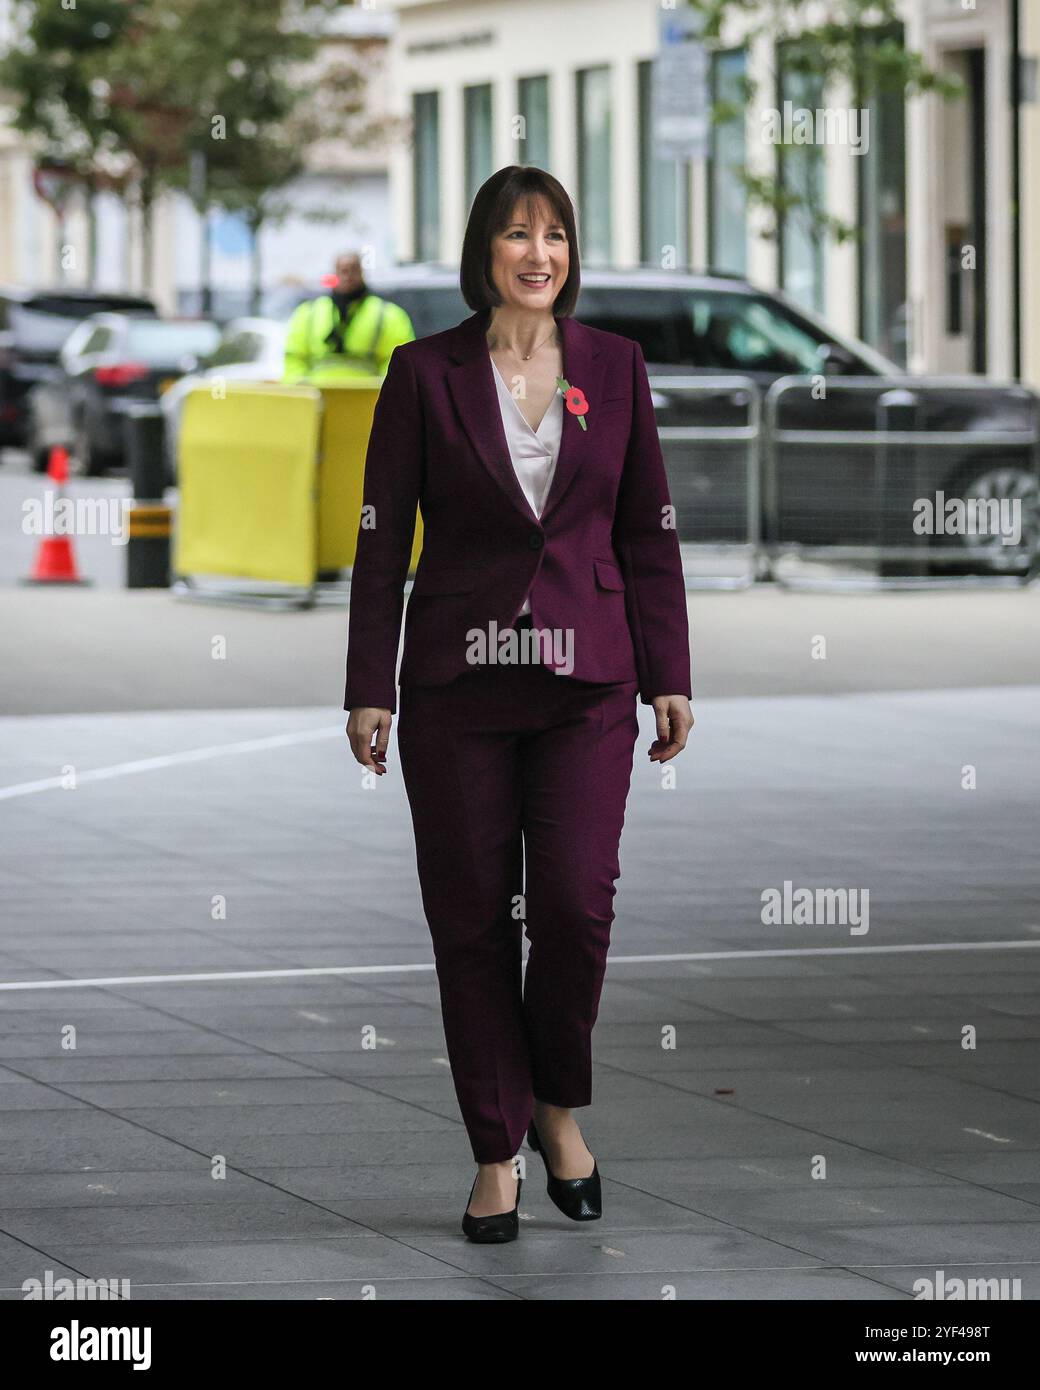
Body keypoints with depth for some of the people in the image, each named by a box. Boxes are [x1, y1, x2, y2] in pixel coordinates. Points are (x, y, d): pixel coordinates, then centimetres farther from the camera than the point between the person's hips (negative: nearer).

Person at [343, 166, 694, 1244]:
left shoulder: (614, 366, 6)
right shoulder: (426, 373, 1)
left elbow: (649, 532, 9)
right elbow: (382, 537, 2)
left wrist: (669, 677, 4)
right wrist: (368, 690, -3)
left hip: (584, 679, 1)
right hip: (457, 681, 0)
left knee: (576, 904, -11)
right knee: (472, 918, 1)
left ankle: (558, 1104, 14)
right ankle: (497, 1148, 13)